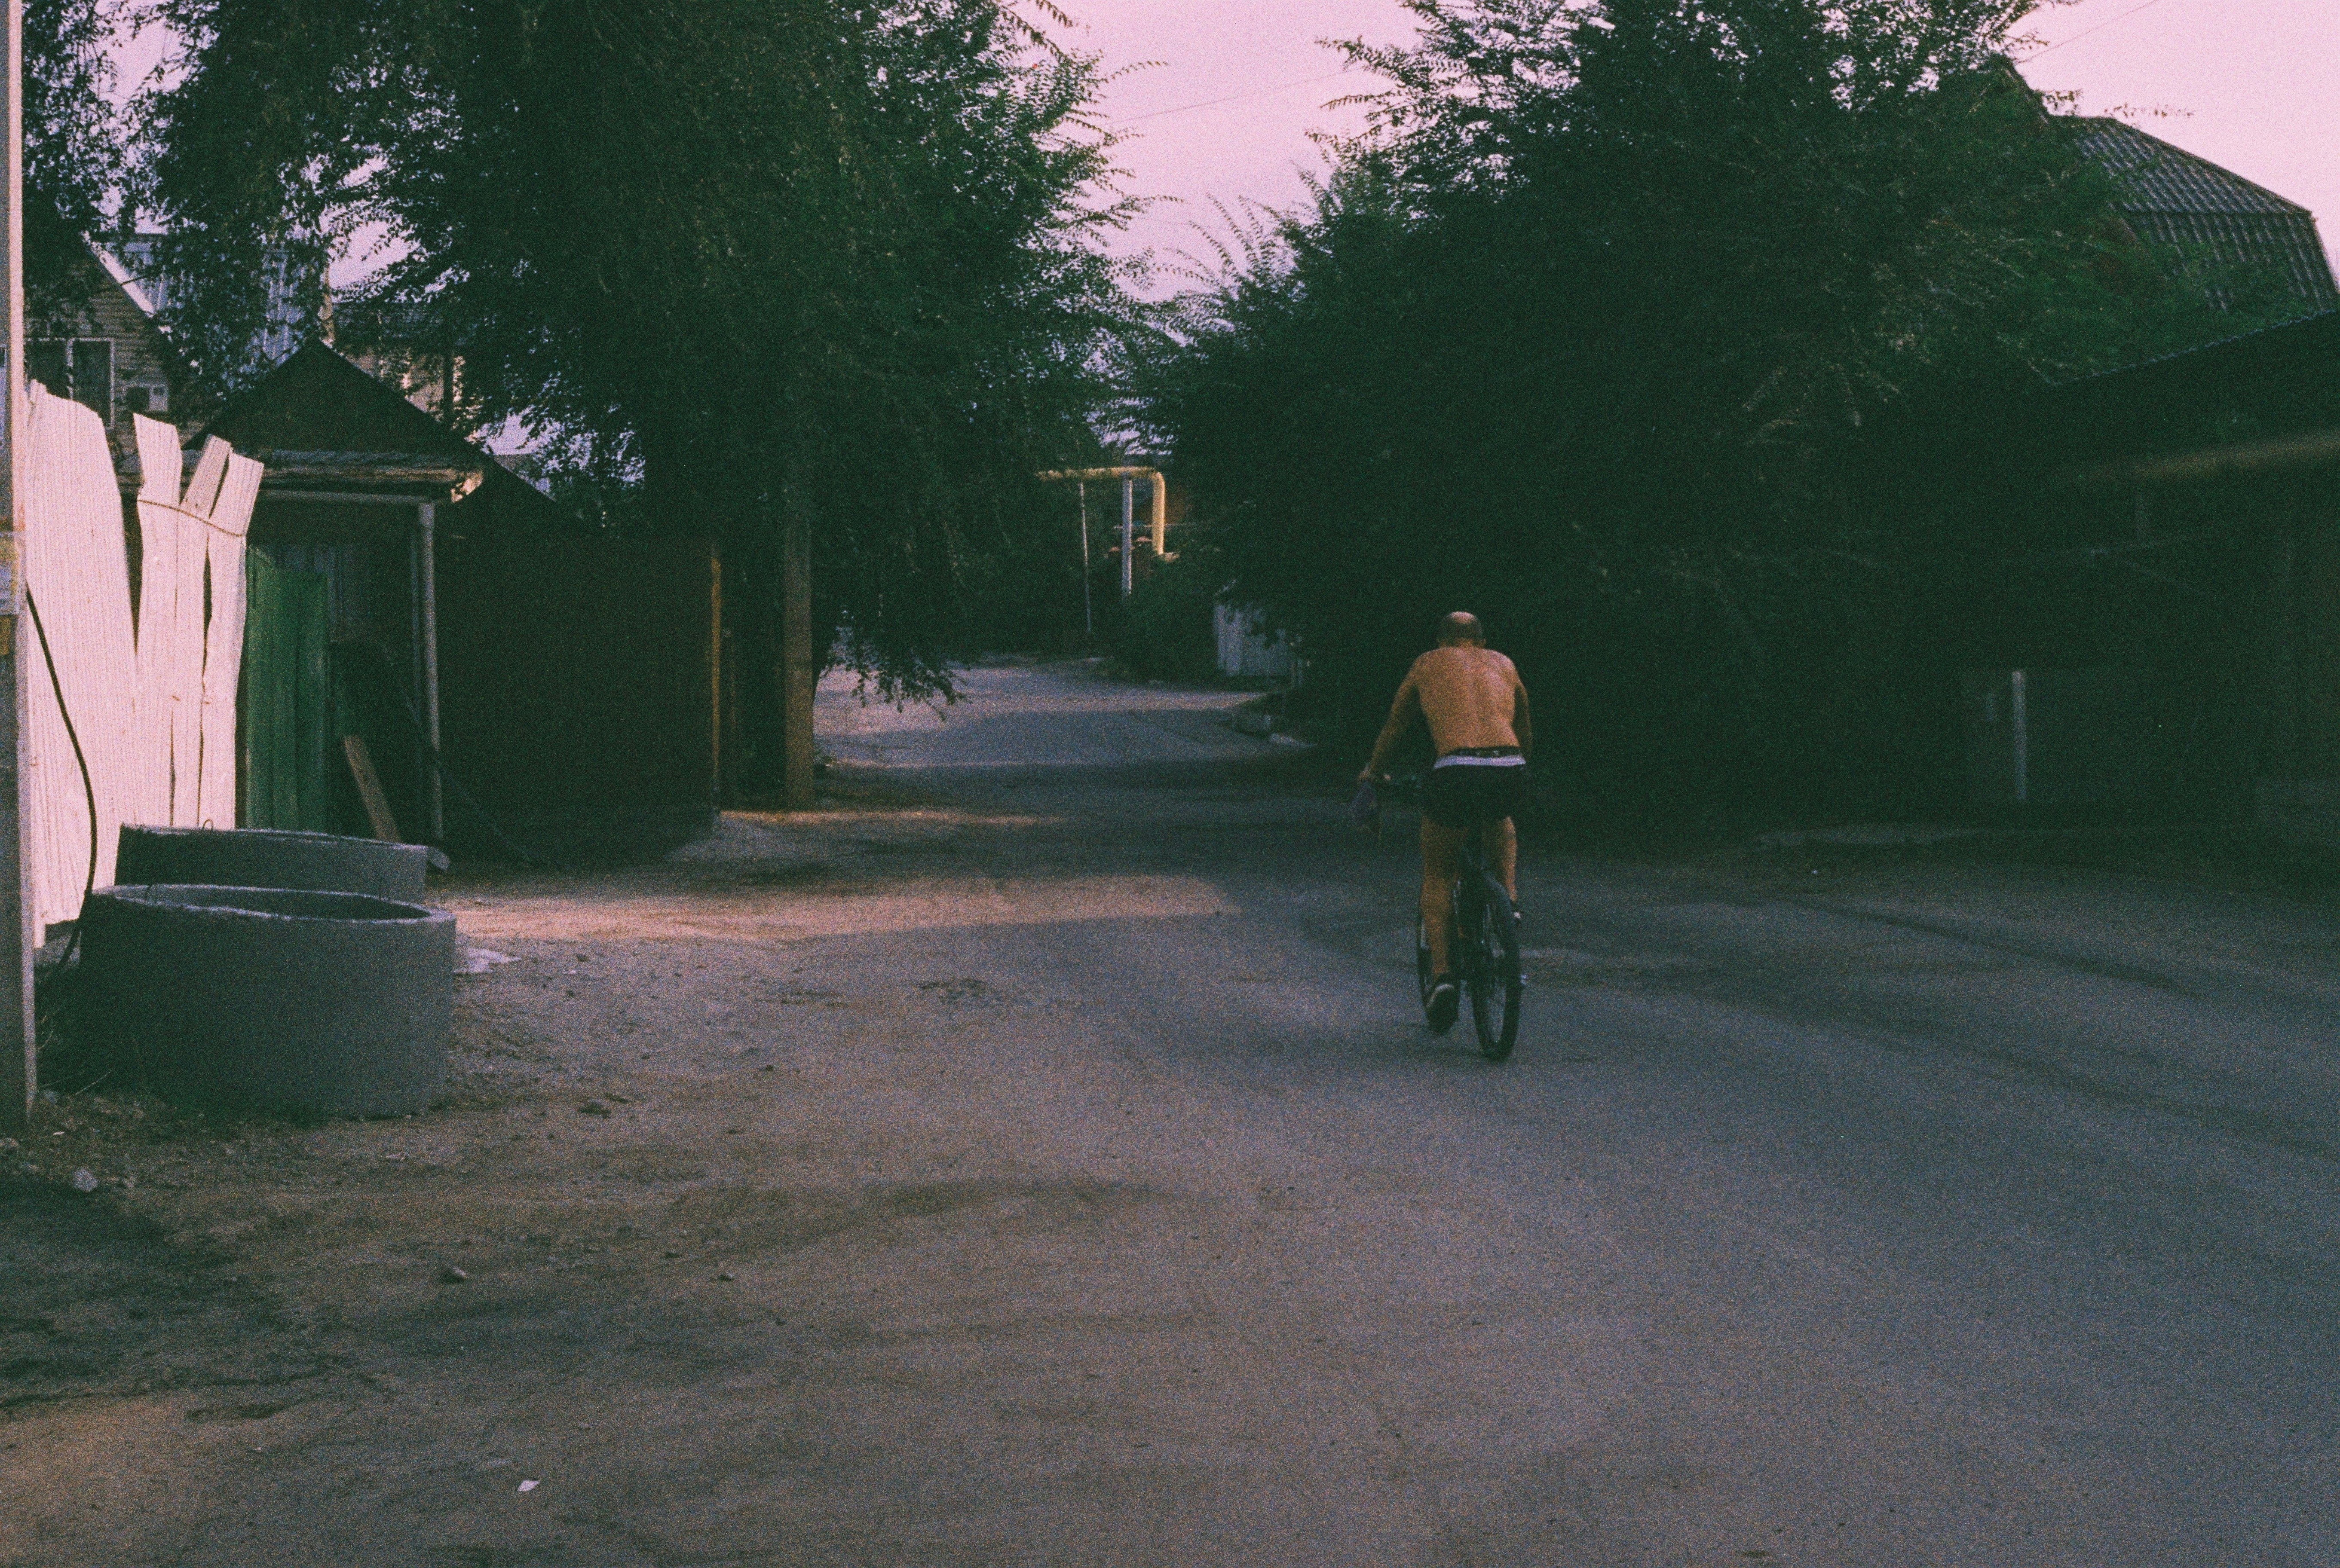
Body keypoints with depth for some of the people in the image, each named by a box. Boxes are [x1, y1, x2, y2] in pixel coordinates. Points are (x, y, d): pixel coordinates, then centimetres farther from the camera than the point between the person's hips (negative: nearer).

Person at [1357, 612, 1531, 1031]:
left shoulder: (1428, 665, 24)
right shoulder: (1503, 664, 28)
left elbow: (1394, 727, 37)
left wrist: (1372, 773, 56)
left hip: (1458, 773, -2)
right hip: (1511, 773, 2)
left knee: (1438, 875, 19)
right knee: (1499, 821, 39)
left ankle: (1443, 974, 5)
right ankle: (1509, 898, 19)